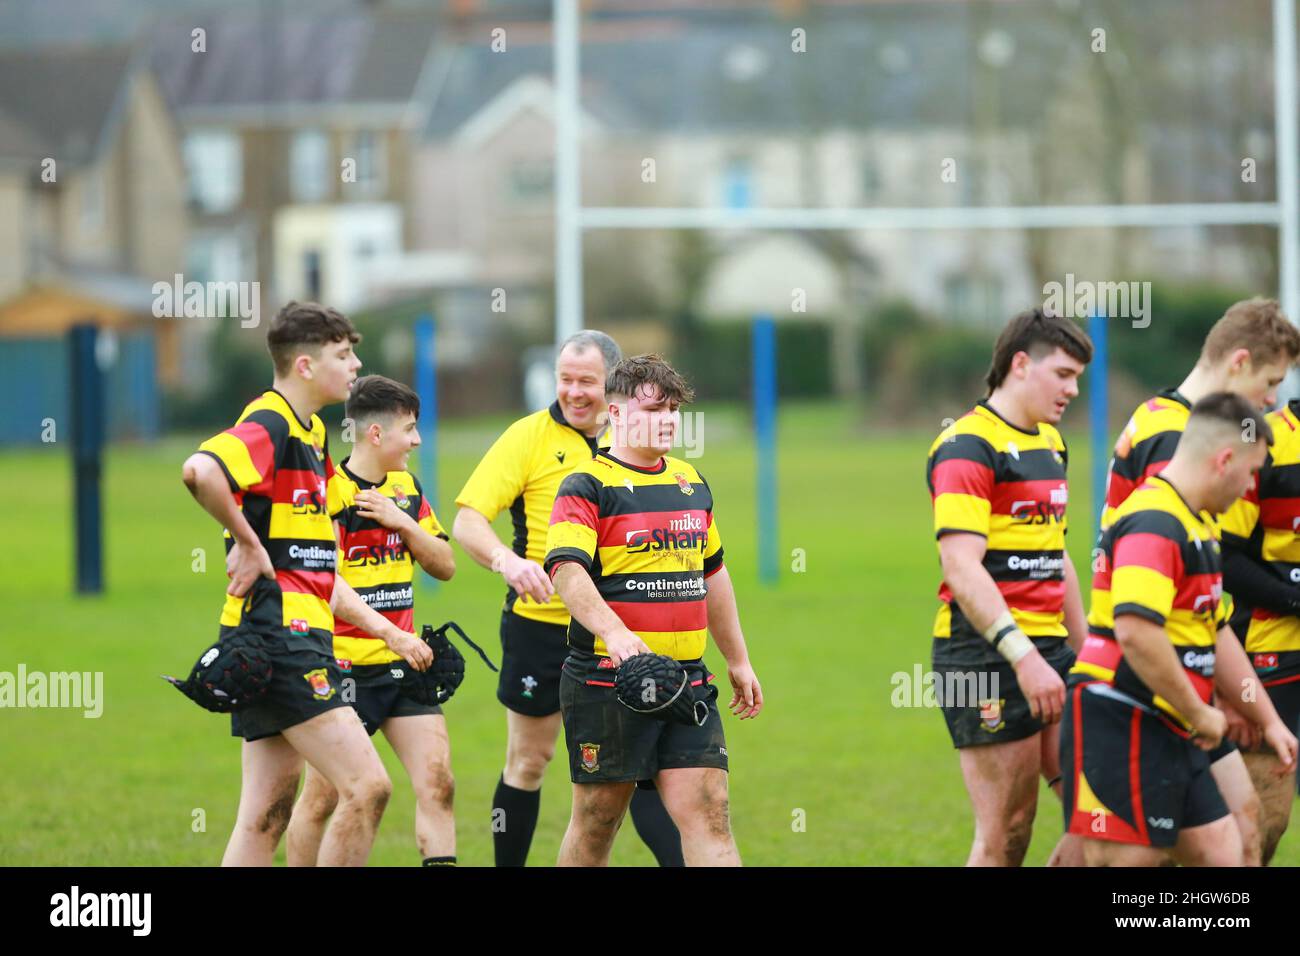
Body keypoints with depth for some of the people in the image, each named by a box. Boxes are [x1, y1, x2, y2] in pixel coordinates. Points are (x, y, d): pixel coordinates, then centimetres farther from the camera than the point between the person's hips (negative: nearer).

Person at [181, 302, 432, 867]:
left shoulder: (309, 436, 21)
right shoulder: (268, 427, -10)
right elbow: (199, 470, -33)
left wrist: (385, 629, 24)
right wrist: (248, 544, -21)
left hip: (296, 640, 10)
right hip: (280, 635, -10)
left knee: (266, 820, 7)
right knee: (367, 788, -14)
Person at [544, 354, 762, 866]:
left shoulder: (691, 483, 16)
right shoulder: (587, 486, -6)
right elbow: (567, 570, -21)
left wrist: (738, 661, 29)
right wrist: (614, 631, -37)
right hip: (605, 683, -5)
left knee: (708, 813, -5)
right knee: (596, 821, 3)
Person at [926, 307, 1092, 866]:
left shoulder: (1051, 443, 18)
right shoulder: (967, 447, -12)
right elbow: (961, 569, -22)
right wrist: (1022, 655, -29)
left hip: (1048, 652, 9)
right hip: (987, 655, -9)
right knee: (1007, 831, -7)